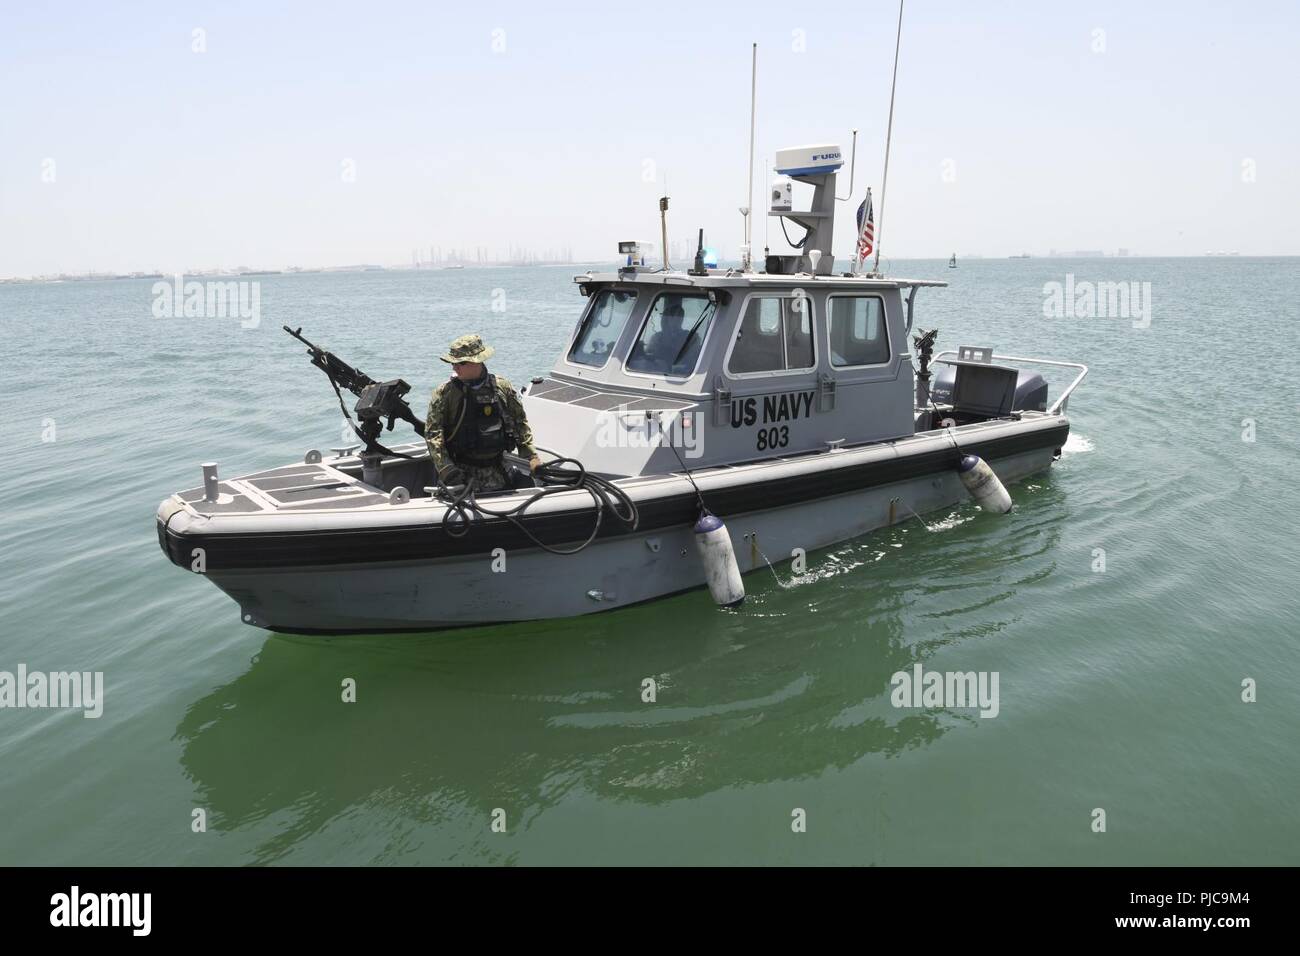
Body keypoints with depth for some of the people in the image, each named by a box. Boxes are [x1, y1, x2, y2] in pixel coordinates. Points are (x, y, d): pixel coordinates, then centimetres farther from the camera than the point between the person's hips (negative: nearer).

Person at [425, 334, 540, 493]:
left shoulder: (503, 388, 2)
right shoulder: (444, 392, -4)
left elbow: (521, 424, 10)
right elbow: (432, 432, -9)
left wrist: (532, 459, 5)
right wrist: (446, 468, -20)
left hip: (496, 472, 2)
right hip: (460, 471, -2)